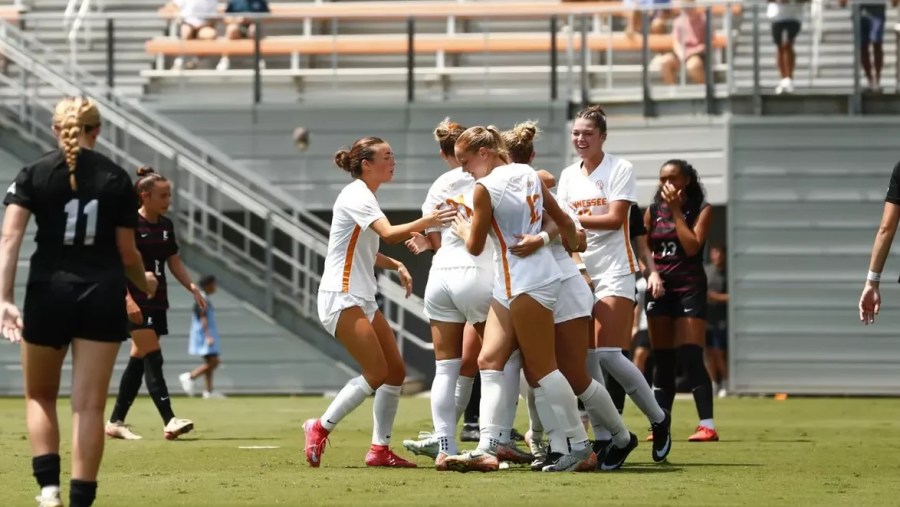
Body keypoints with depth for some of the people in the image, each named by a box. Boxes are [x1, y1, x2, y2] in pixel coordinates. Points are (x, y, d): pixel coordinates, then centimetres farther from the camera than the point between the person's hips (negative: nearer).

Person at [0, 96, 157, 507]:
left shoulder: (34, 174, 0)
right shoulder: (116, 179, 2)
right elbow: (127, 254, 5)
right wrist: (145, 283, 25)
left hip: (50, 292, 0)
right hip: (103, 296, 0)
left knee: (40, 396, 17)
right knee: (89, 405, 2)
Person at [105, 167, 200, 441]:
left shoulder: (166, 225, 11)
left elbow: (174, 263, 18)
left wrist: (192, 287, 5)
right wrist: (128, 299, -22)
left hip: (158, 302, 8)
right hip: (137, 302, -8)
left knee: (139, 361, 9)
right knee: (153, 358, -14)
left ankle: (116, 422, 16)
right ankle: (169, 421, -21)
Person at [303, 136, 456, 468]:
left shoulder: (366, 197, 16)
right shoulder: (355, 196, -14)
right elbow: (389, 233, -30)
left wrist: (396, 265, 9)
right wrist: (425, 222, -43)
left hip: (362, 299, 10)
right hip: (341, 298, -10)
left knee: (395, 371, 4)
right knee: (377, 373, -14)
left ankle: (380, 449, 7)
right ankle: (320, 429, -3)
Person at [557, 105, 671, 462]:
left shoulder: (620, 169, -3)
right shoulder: (568, 176, 14)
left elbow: (615, 219, -13)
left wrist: (574, 219, -20)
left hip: (613, 272, -6)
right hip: (579, 272, 6)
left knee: (609, 355, -14)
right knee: (586, 357, -4)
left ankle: (659, 419, 5)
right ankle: (603, 437, 1)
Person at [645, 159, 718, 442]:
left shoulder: (701, 209, -1)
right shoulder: (654, 211, 10)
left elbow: (692, 246, -13)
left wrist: (676, 210, -11)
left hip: (689, 287, -4)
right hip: (659, 287, 4)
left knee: (690, 357, -15)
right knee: (663, 361, 6)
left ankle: (707, 426, -18)